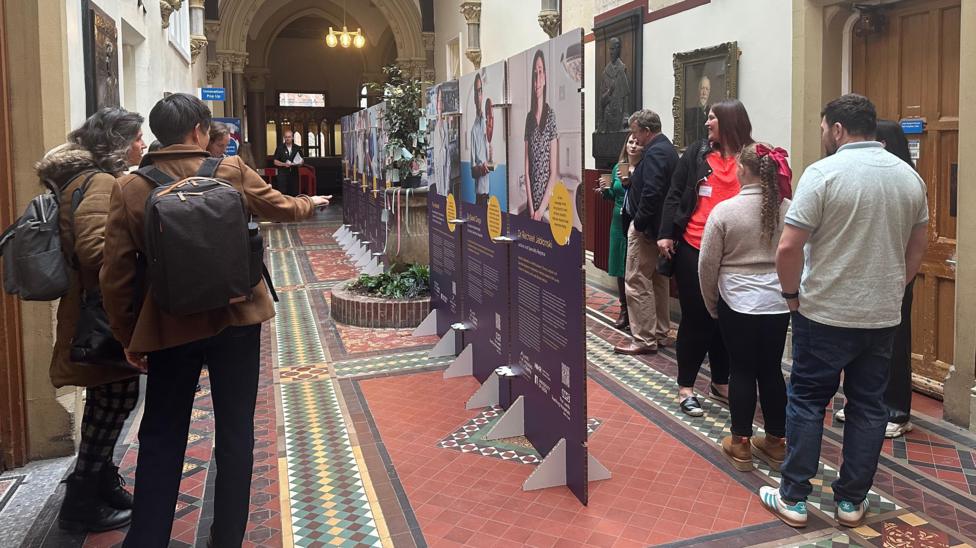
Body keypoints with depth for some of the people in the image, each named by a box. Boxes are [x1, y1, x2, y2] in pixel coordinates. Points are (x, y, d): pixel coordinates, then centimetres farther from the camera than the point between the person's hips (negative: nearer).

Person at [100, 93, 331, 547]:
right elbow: (280, 207, 13)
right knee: (235, 435, 12)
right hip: (236, 320, 0)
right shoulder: (232, 171, -5)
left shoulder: (129, 188, -5)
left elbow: (117, 273, -4)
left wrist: (129, 336, 8)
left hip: (168, 327, 0)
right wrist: (311, 204, 35)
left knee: (160, 441, 13)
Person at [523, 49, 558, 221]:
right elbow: (526, 169, 4)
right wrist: (531, 207, -6)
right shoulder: (529, 118, 7)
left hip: (547, 206, -4)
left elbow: (553, 172, -9)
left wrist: (541, 209, -13)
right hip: (531, 204, 4)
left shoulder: (551, 116, -7)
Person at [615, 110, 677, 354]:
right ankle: (660, 333, 25)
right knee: (658, 280, 16)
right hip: (660, 226, 11)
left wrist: (639, 223, -19)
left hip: (646, 228, -11)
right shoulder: (667, 148, 15)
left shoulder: (655, 153, -18)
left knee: (637, 282, -5)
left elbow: (651, 193, -26)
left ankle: (644, 339, -1)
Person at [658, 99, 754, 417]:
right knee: (695, 318, 5)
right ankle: (685, 388, 16)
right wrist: (666, 234, -6)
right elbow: (675, 195, 3)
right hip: (693, 249, 0)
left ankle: (720, 383, 29)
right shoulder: (697, 153, 3)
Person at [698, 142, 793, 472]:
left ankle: (740, 445, 18)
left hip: (737, 304, -3)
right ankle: (775, 443, 25)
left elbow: (707, 265, -7)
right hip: (778, 304, 3)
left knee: (742, 370, 8)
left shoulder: (724, 210, -12)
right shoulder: (788, 210, -3)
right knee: (772, 370, 13)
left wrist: (711, 304, 7)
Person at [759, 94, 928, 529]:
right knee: (868, 407, 13)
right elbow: (918, 247, 14)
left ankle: (793, 498, 15)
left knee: (807, 403, 7)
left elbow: (788, 248, -19)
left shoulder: (824, 173, -14)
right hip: (883, 315, 5)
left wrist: (792, 294, -4)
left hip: (825, 313, -5)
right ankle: (852, 501, 23)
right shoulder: (910, 176, 5)